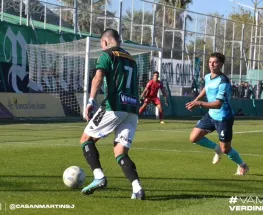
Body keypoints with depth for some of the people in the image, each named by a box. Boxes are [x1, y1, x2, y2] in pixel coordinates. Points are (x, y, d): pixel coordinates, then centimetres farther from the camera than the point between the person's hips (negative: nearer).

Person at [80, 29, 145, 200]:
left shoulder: (107, 55, 3)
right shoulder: (131, 60, 23)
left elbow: (98, 77, -15)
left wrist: (91, 100, -23)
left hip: (114, 107, -6)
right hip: (132, 110, 6)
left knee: (86, 139, 9)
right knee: (120, 153, 5)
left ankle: (99, 177, -10)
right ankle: (137, 188, -17)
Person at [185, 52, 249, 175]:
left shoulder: (223, 82, -26)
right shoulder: (207, 77, -1)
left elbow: (218, 104, -33)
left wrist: (200, 104, -43)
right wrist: (195, 100, 17)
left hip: (223, 118, -7)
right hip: (211, 115, 7)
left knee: (225, 149, 1)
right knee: (194, 138, 1)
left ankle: (242, 166, 30)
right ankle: (217, 149, 25)